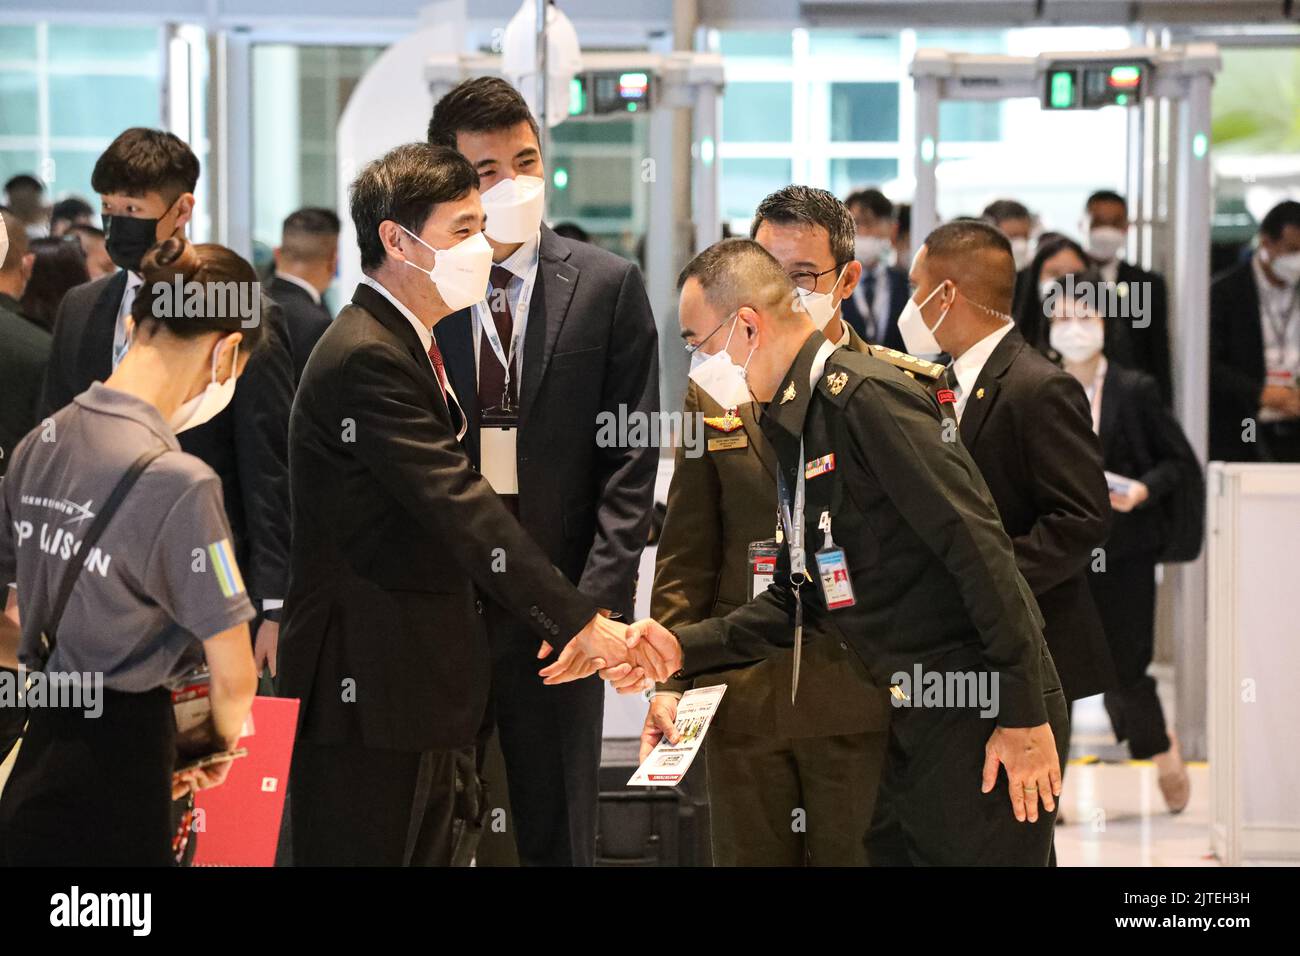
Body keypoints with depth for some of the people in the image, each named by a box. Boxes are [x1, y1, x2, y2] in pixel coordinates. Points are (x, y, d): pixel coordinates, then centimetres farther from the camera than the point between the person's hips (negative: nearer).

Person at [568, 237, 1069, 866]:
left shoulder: (867, 396, -16)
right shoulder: (793, 427, 14)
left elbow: (980, 550, -21)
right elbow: (796, 599, 18)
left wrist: (1025, 719, -21)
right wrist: (683, 649, 5)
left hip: (989, 720, -9)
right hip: (917, 720, 9)